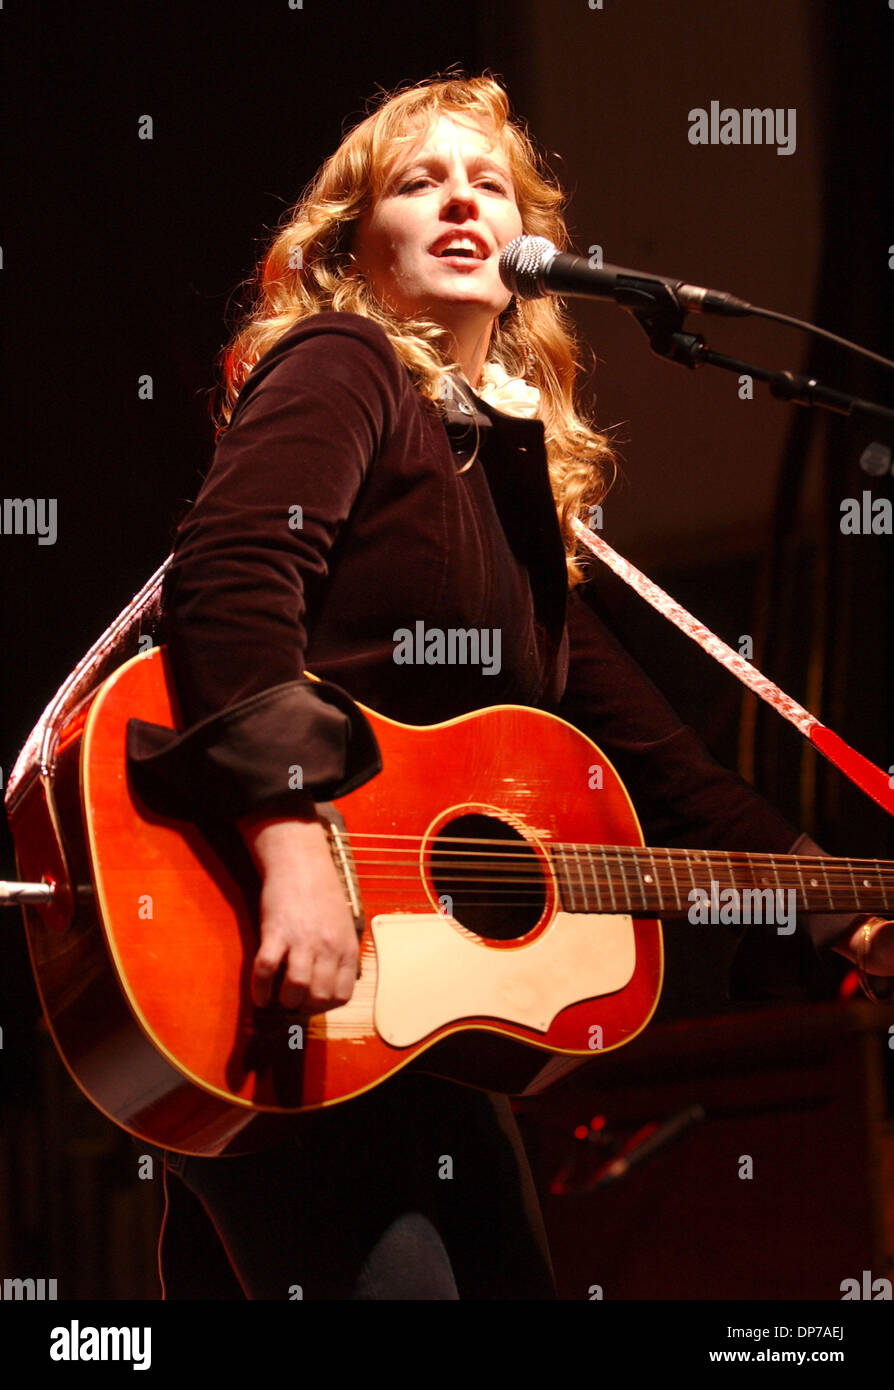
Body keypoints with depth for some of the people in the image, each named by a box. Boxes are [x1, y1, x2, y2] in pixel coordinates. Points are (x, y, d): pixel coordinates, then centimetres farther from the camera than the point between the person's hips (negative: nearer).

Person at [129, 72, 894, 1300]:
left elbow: (637, 745, 21)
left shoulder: (521, 465, 22)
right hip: (268, 981, -9)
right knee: (386, 1278, -20)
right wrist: (294, 845, -32)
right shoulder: (342, 369, -1)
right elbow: (226, 582, -20)